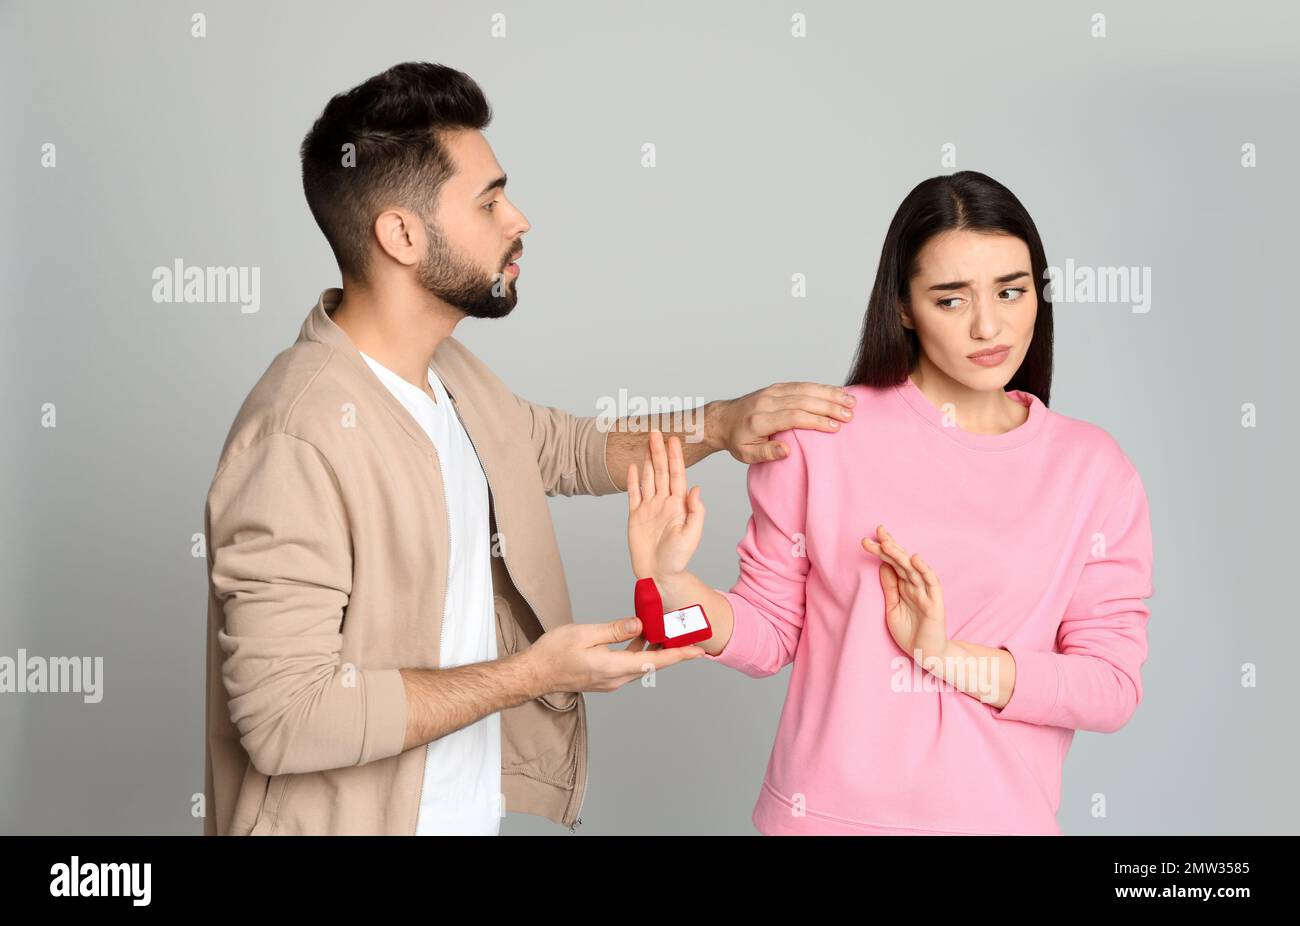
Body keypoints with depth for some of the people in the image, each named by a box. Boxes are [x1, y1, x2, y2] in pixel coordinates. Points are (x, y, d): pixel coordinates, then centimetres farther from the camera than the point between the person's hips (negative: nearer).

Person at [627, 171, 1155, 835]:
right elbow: (767, 635, -2)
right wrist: (670, 582, -19)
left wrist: (950, 656, -17)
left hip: (1000, 815, 1)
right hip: (827, 810, -1)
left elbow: (1112, 688, -6)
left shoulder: (1093, 468, -4)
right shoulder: (820, 435, -7)